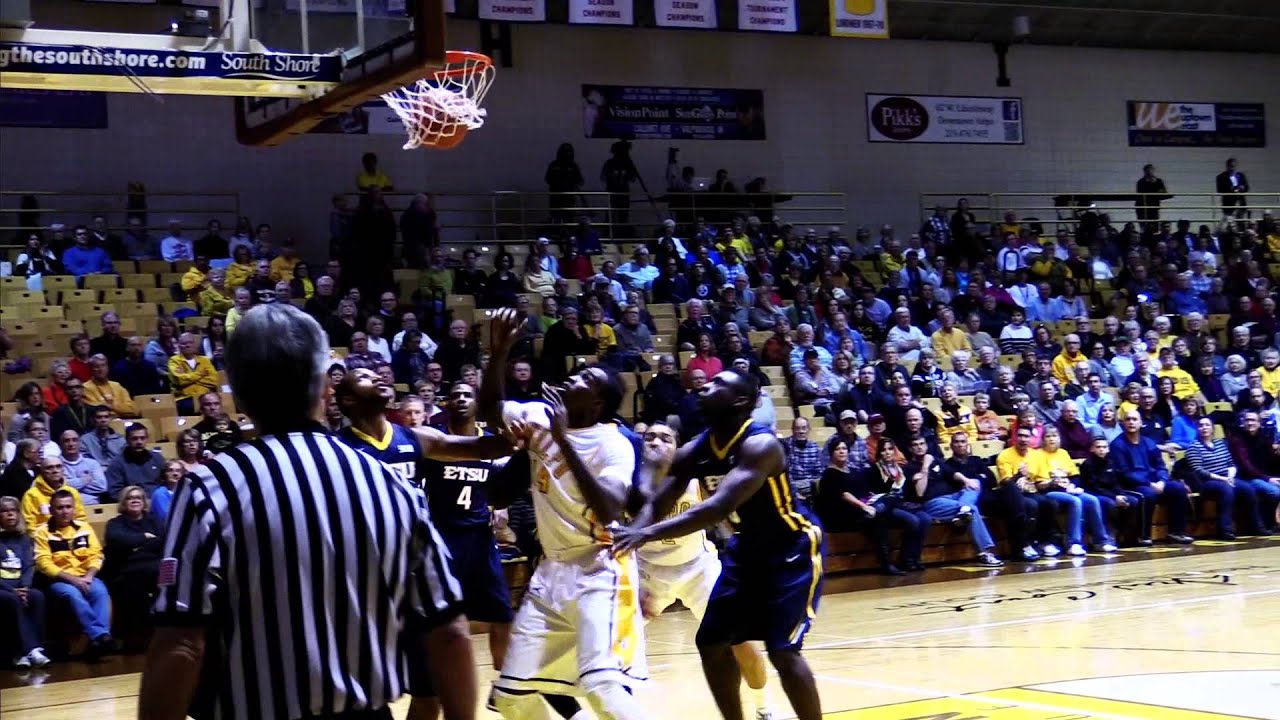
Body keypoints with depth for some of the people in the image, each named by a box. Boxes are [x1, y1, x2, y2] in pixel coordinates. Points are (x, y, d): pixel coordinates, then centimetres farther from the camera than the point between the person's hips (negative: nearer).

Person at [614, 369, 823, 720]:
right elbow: (657, 505, -3)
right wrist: (627, 537, -24)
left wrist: (648, 534, -49)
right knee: (712, 643, 6)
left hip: (793, 546, -8)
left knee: (783, 651, -17)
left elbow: (720, 507, -42)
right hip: (748, 546, 8)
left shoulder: (760, 445, -30)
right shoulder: (695, 450, -7)